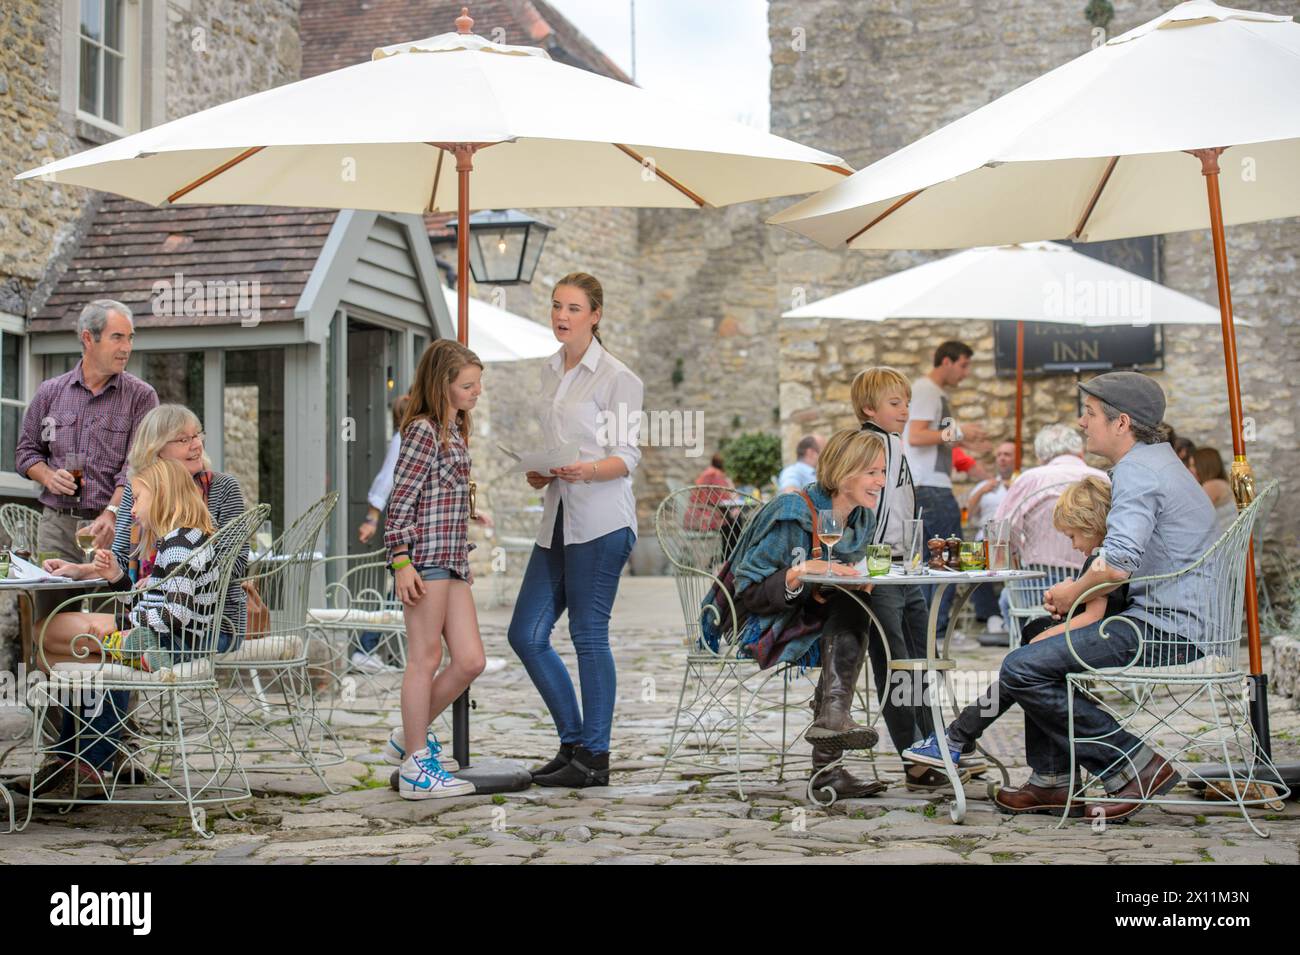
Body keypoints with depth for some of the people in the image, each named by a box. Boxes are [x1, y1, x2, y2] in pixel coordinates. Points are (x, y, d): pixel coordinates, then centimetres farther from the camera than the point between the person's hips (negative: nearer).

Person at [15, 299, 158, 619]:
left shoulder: (141, 397, 1)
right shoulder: (50, 393, 11)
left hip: (114, 525, -3)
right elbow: (26, 450, 18)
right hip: (56, 524, 3)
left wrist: (112, 513, -22)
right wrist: (48, 476, -4)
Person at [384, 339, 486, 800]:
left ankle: (408, 737, 21)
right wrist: (401, 560, -19)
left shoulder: (455, 431, 18)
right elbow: (400, 500, -13)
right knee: (425, 659, -3)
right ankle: (416, 767, 5)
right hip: (424, 559, -9)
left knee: (470, 660, 6)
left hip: (451, 561, 9)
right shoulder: (423, 431, -9)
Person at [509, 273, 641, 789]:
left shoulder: (616, 377, -7)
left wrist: (587, 470, -27)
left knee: (589, 636, -4)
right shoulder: (551, 371, 16)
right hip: (557, 518, 8)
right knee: (526, 635, 6)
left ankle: (593, 758, 6)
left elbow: (627, 456, -9)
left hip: (600, 521, -8)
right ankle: (573, 742, 19)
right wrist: (540, 473, 4)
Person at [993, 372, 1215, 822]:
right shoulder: (1157, 460, 20)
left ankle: (1137, 765, -10)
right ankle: (1051, 781, 22)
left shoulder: (1136, 471, -14)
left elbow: (1118, 563, -30)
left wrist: (1072, 592, -9)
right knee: (1040, 638, 24)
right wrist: (1071, 592, 14)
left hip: (1164, 629, -11)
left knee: (1022, 669, -15)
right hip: (1179, 620, 11)